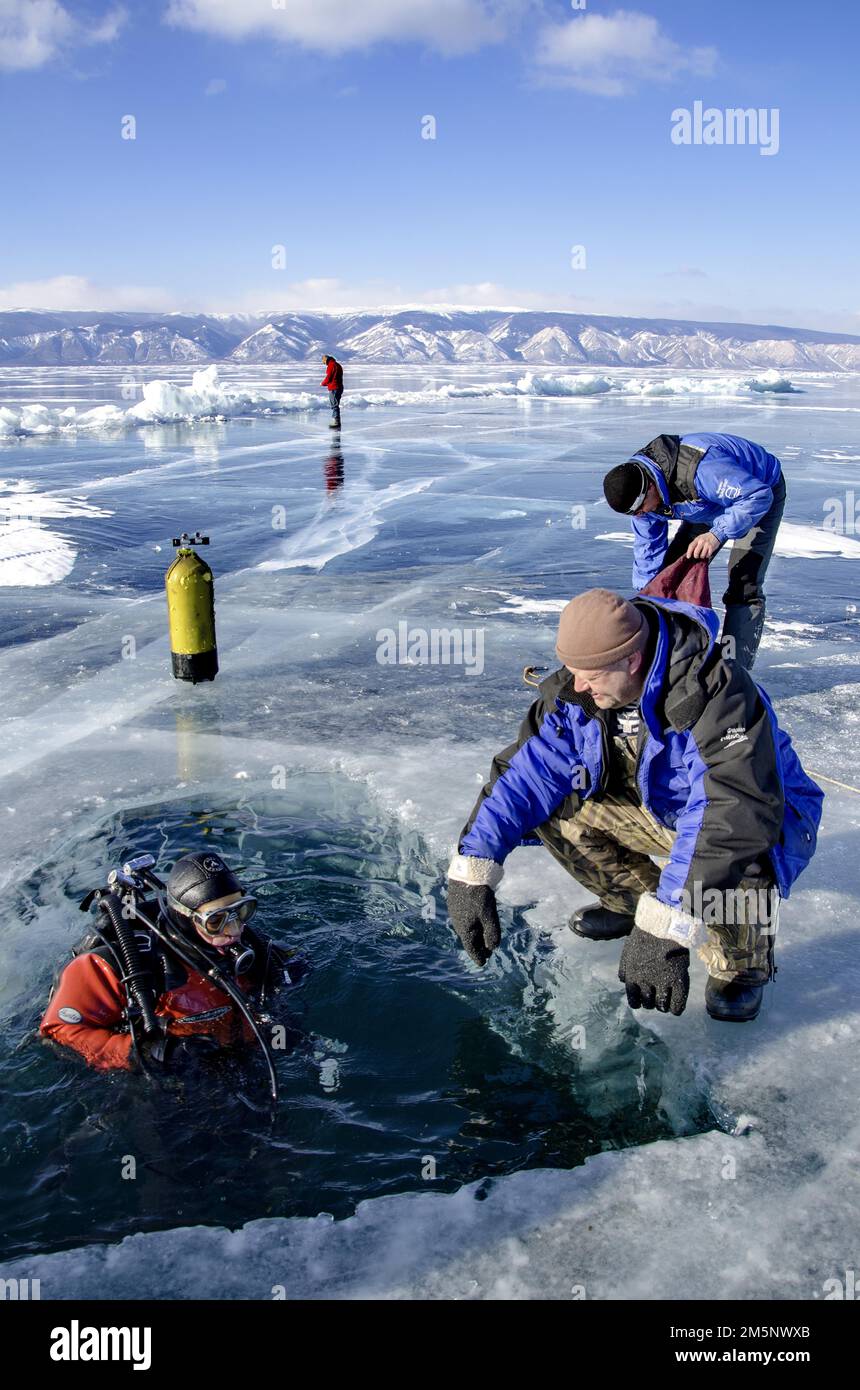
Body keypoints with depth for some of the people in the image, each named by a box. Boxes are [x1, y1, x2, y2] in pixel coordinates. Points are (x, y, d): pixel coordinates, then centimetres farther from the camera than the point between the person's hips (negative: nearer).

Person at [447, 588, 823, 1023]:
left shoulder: (717, 694, -36)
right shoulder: (577, 690, -15)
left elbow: (732, 814, -46)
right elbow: (526, 768, -15)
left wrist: (664, 929, -52)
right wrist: (471, 871, -24)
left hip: (767, 819, -6)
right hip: (658, 809, 6)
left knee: (734, 868, -39)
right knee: (556, 807, -13)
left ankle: (744, 964, -5)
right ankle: (633, 900, 11)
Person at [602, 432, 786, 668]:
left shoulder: (699, 470, -44)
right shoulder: (635, 485, -18)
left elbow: (758, 495, -38)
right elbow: (647, 545, -6)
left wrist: (717, 534, -47)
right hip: (713, 501, 7)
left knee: (744, 587, -20)